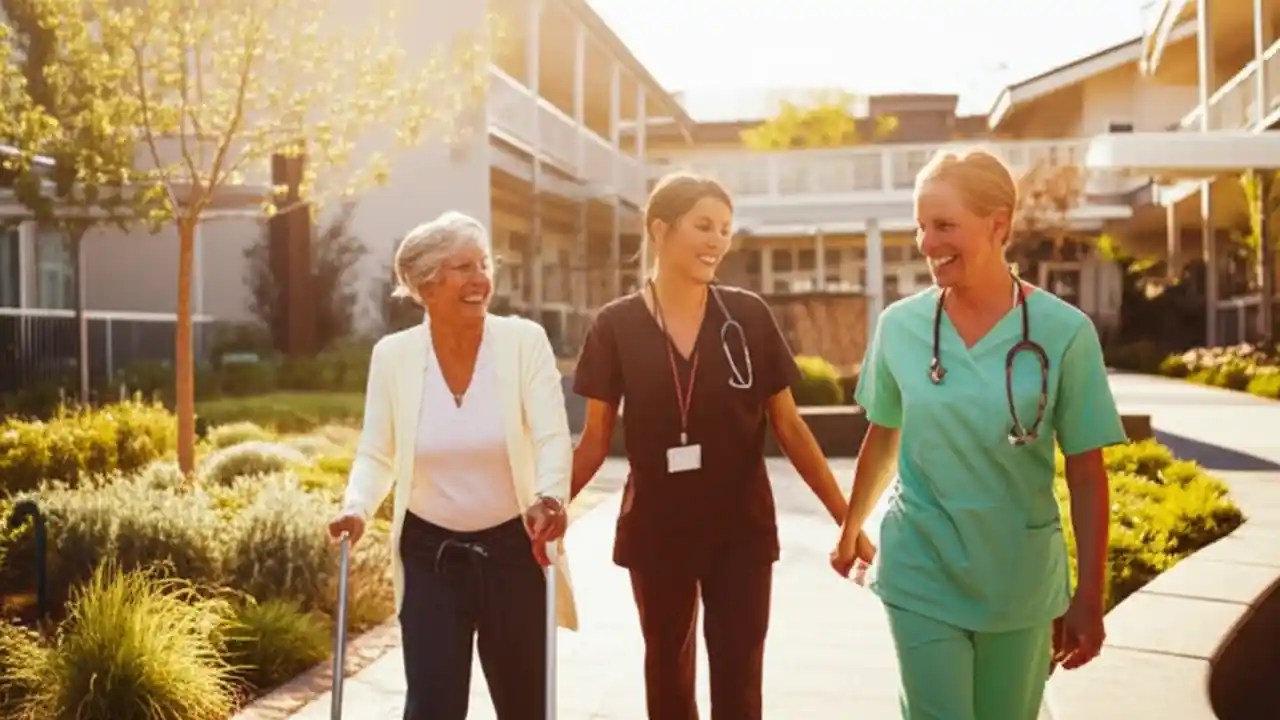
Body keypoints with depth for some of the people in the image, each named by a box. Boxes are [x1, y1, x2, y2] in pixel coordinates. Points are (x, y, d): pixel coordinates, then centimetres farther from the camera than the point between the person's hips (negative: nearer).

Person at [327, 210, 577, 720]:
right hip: (429, 554, 1)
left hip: (513, 550, 0)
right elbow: (376, 455, 2)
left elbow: (553, 437, -16)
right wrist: (356, 507, -17)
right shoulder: (393, 354, -3)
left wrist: (549, 496, -35)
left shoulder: (525, 341, -8)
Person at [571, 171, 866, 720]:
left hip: (741, 529, 0)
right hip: (656, 529, 0)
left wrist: (845, 517, -4)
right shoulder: (616, 326, -6)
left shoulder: (749, 316, -5)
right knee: (667, 671, 17)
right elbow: (596, 439, 0)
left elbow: (789, 426, -1)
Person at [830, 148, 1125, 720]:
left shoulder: (1064, 331, -11)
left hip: (1022, 580, 0)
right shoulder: (899, 325, -5)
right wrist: (851, 531, 18)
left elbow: (1086, 474, -7)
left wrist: (1089, 597, -8)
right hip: (920, 575, 0)